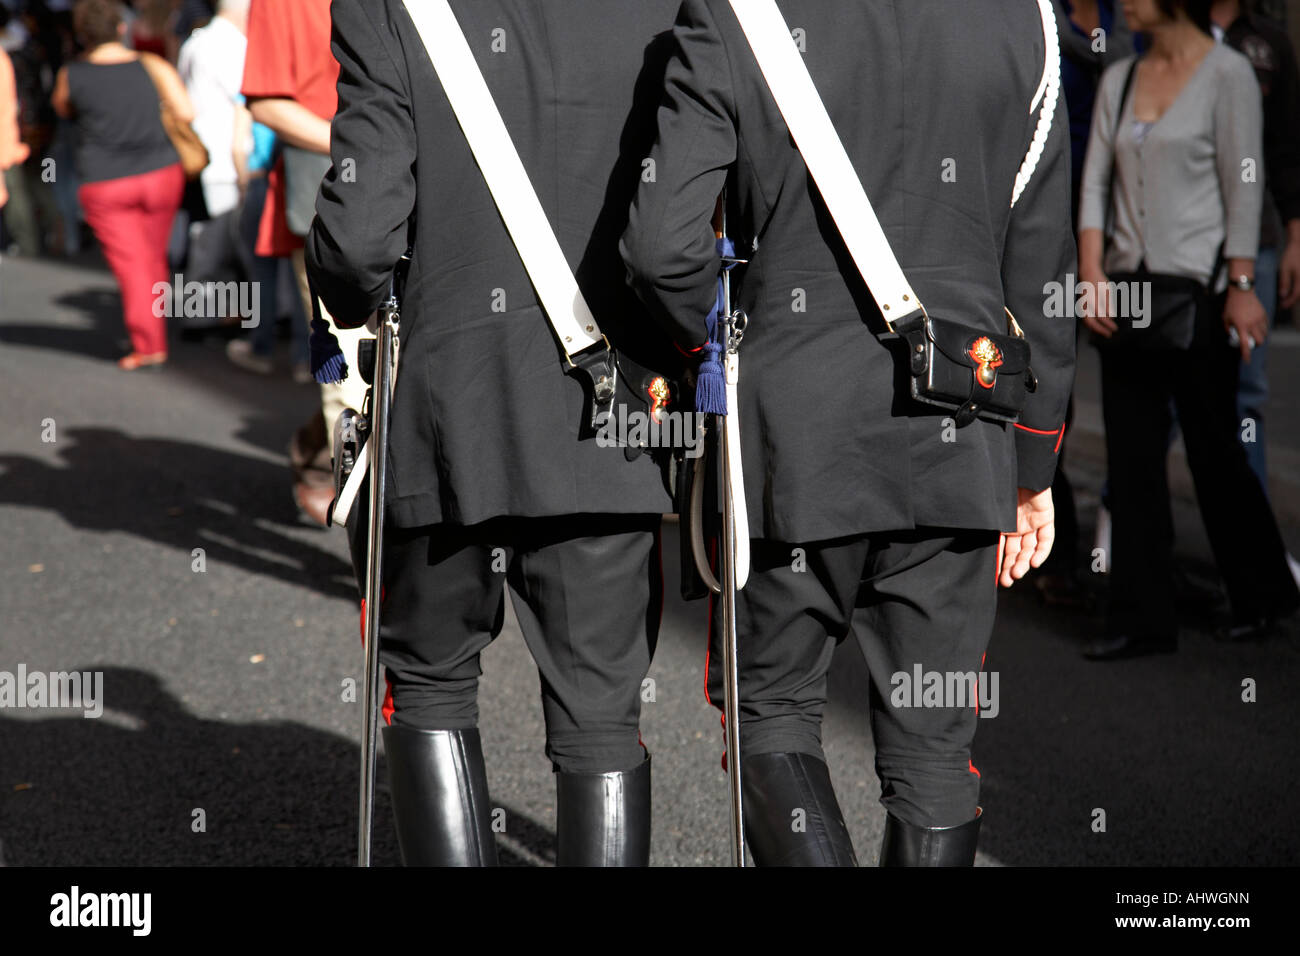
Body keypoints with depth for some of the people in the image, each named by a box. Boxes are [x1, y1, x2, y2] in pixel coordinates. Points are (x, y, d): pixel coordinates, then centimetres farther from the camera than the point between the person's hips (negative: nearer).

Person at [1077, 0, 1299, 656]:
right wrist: (1092, 272, -4)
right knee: (1132, 455, 2)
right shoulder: (1119, 80, 11)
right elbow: (1095, 182, 8)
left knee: (1213, 448, 3)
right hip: (1129, 285, 5)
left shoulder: (1227, 73, -5)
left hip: (1198, 285, -5)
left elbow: (1243, 185, -8)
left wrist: (1241, 286, -12)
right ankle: (1142, 620, 7)